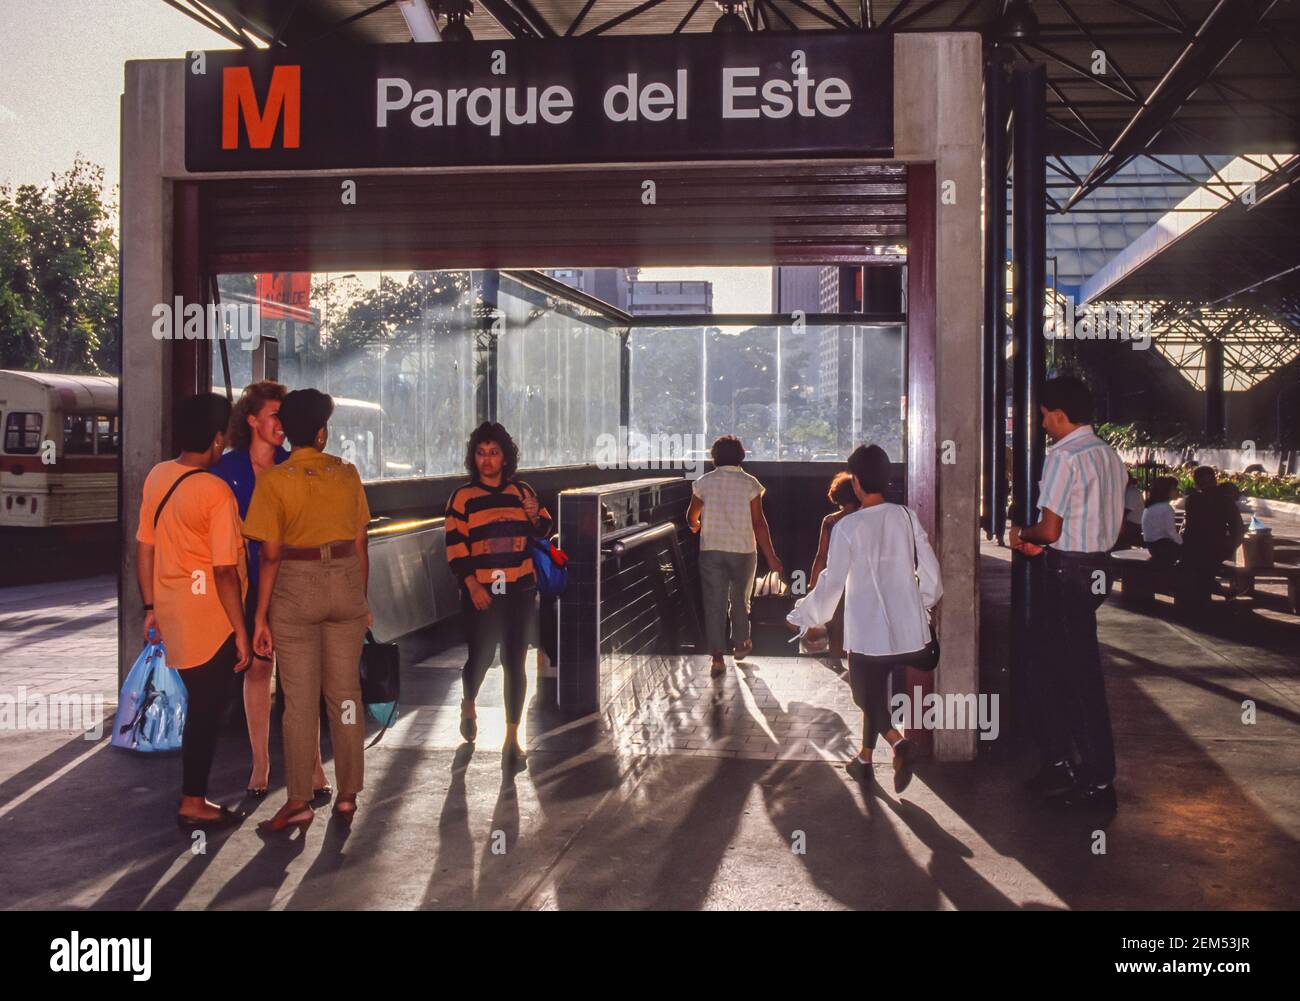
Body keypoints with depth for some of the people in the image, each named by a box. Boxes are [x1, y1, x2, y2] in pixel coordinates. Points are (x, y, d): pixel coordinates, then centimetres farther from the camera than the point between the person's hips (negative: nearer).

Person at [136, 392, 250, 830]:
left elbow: (144, 548, 9)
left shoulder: (157, 476, 3)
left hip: (172, 612, 7)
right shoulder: (215, 492, -19)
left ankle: (195, 795, 28)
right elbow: (224, 572, -18)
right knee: (206, 709, 5)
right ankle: (193, 803, 15)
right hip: (210, 620, -7)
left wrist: (151, 606, 18)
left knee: (199, 704, 19)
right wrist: (241, 632, -12)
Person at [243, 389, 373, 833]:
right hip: (347, 582, 3)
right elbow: (360, 546, 5)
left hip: (296, 587, -2)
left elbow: (270, 556, -9)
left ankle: (299, 802, 8)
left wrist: (261, 617, -3)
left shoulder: (273, 480, -6)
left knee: (300, 700, 3)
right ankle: (348, 794, 16)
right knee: (345, 694, 9)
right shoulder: (347, 474, 2)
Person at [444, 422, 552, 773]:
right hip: (482, 592, -2)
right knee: (481, 657, 4)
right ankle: (468, 704, 38)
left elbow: (543, 534, 16)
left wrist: (536, 516, -7)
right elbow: (455, 546, -5)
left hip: (521, 591, 2)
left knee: (515, 663, 1)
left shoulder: (523, 492, 7)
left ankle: (512, 739, 7)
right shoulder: (463, 497, -1)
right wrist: (472, 584, -15)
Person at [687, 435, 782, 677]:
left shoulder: (704, 482, 0)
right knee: (740, 599, 18)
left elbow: (692, 516, 16)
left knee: (714, 603, 2)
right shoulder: (750, 484, -6)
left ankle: (717, 658, -3)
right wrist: (771, 556, -4)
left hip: (711, 550, 0)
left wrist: (696, 526, 40)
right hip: (743, 550, 0)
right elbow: (759, 523, -9)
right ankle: (740, 644, 34)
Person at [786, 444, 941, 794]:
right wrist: (924, 602, 22)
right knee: (876, 691, 20)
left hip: (867, 631, -5)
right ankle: (865, 758, 30)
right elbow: (930, 569, 4)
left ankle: (897, 742, -16)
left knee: (866, 695, 8)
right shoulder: (907, 517, -2)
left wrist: (806, 616, 5)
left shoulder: (847, 527, -15)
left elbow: (832, 582, -11)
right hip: (906, 627, 5)